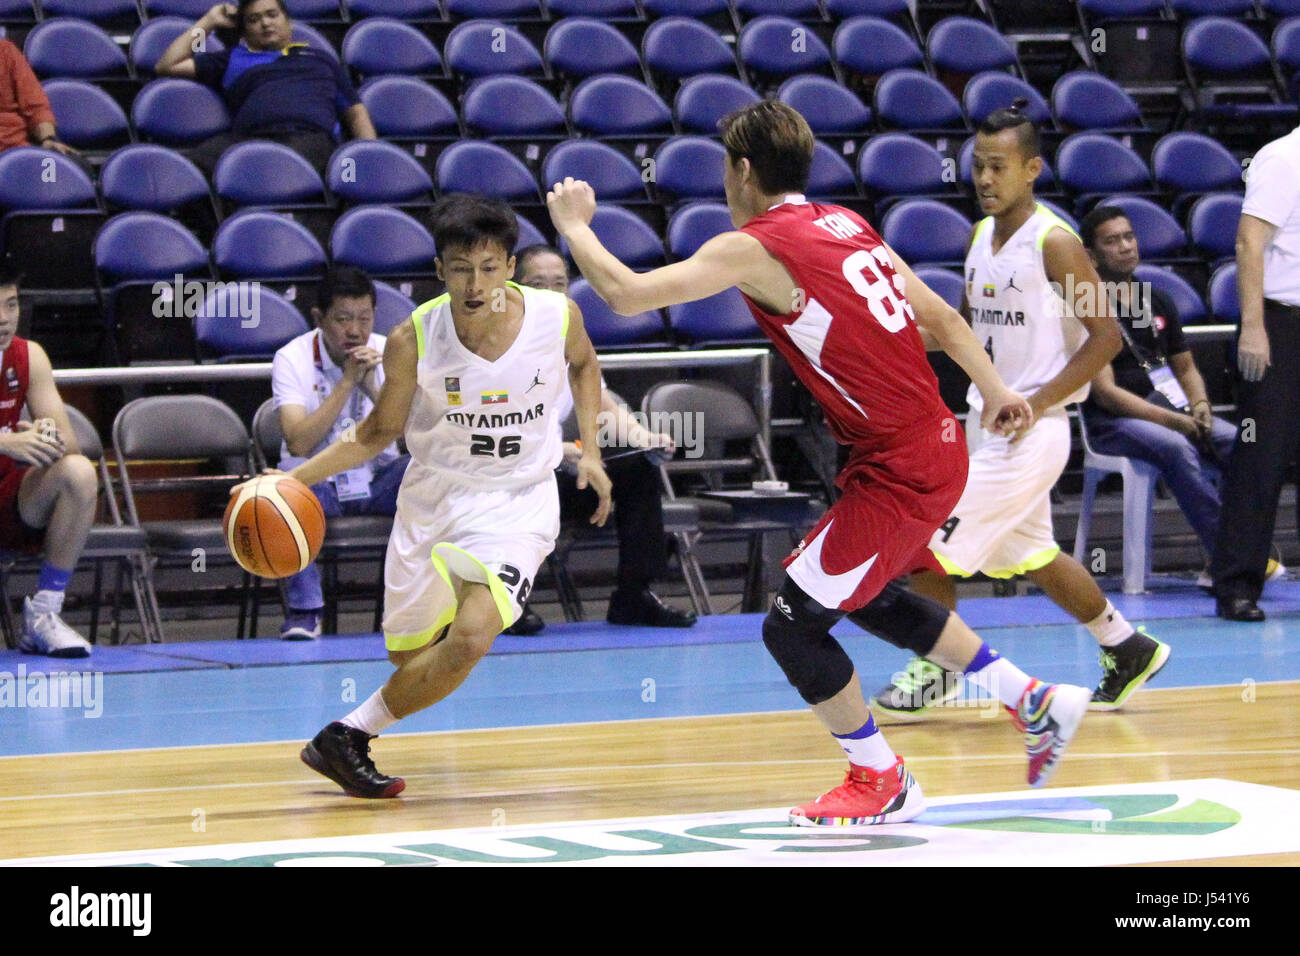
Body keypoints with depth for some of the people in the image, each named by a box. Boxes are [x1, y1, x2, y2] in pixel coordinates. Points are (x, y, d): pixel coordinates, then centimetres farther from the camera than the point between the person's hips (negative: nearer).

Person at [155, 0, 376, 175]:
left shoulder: (320, 59, 38)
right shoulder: (234, 59, 37)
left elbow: (355, 113, 31)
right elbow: (167, 66, 34)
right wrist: (208, 21, 38)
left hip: (309, 135, -1)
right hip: (250, 135, 1)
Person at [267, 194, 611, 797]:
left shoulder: (557, 316, -15)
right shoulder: (413, 340, -17)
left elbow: (583, 364, 12)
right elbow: (380, 432, -1)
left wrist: (590, 450, 5)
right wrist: (290, 480, -12)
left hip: (518, 503, -1)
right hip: (434, 496, 1)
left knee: (471, 640, -25)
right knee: (412, 655, 12)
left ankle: (349, 736, -8)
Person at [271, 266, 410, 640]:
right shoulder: (292, 359, -12)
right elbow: (299, 444, -25)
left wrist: (374, 387, -26)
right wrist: (347, 381, -26)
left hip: (377, 479, 2)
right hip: (316, 481, -2)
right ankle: (304, 610, -26)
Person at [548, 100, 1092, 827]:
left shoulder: (755, 248, -14)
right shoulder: (847, 225, 11)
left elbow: (627, 294, -17)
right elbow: (939, 316, 13)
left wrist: (574, 224, 0)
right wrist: (995, 391, 22)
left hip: (899, 471, -9)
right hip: (938, 447, 9)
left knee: (792, 625, 2)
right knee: (866, 595, 28)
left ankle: (883, 784, 15)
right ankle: (1038, 703, 33)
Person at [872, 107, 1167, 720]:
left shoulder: (1054, 243, -15)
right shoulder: (980, 237, 8)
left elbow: (1105, 337, -15)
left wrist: (1033, 404, -20)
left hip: (1030, 432, -8)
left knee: (929, 542, -9)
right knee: (1032, 557, 17)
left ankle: (938, 669, 8)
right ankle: (1128, 649, 33)